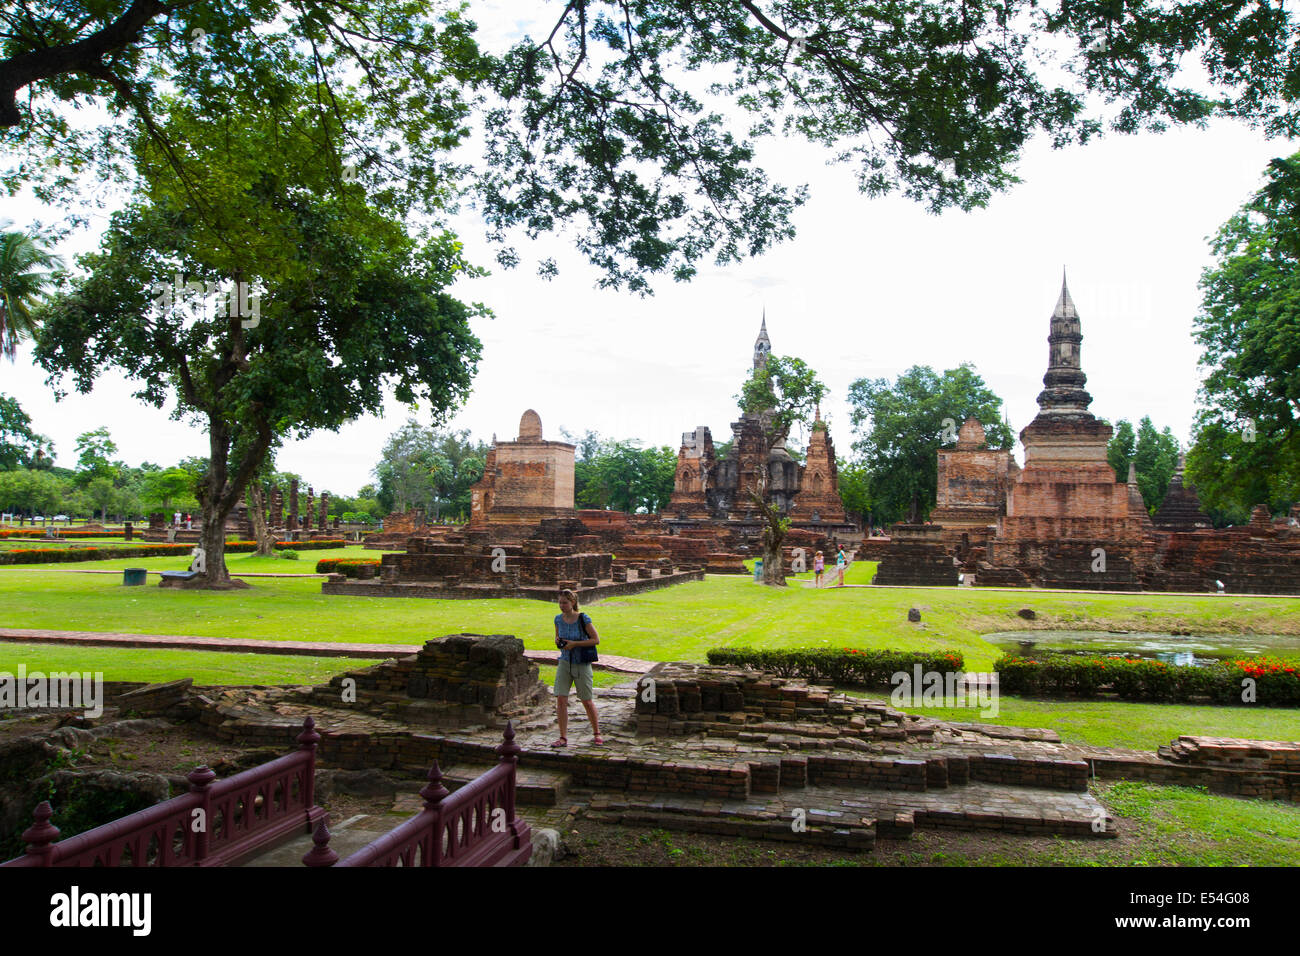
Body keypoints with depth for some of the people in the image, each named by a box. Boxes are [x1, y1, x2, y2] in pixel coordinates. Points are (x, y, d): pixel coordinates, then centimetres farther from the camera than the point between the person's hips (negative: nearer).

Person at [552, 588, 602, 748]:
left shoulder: (583, 619, -15)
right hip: (564, 663, 4)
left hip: (582, 665, -4)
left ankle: (596, 734, 27)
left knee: (587, 702, 7)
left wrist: (574, 643, -20)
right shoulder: (558, 619, -1)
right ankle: (563, 738, 2)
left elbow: (596, 639, -12)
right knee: (561, 700, -7)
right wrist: (557, 641, -8)